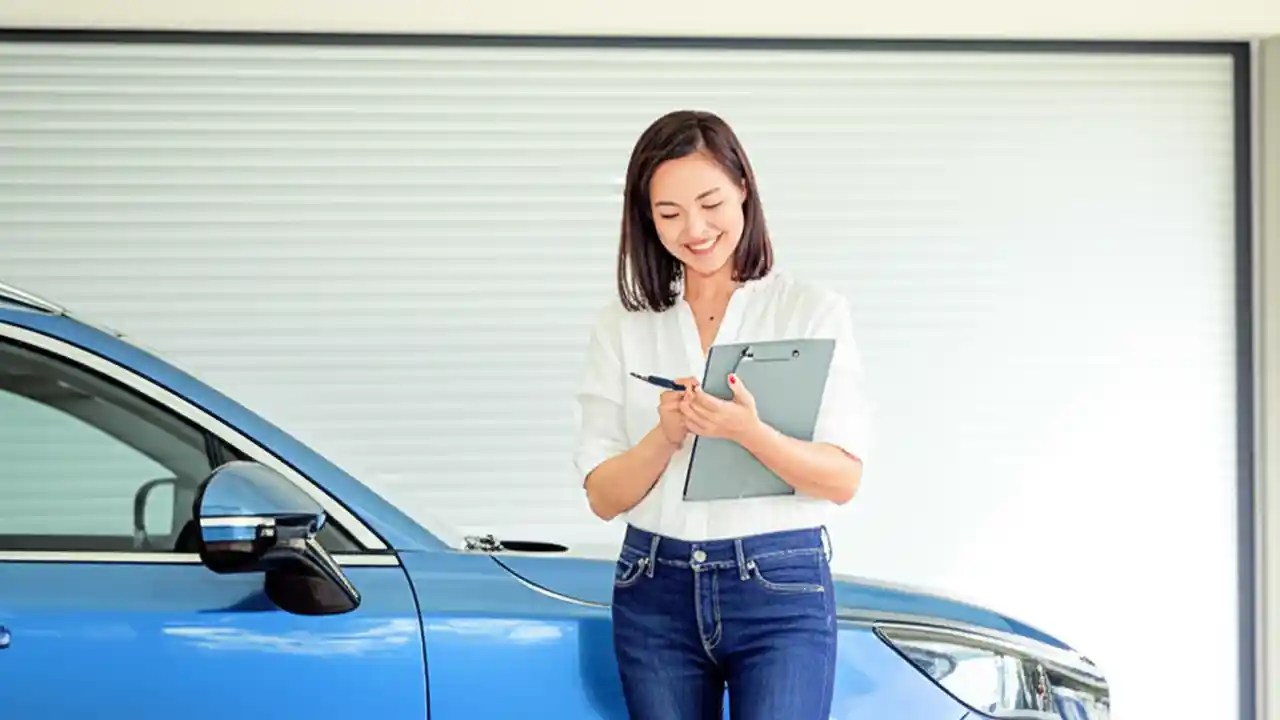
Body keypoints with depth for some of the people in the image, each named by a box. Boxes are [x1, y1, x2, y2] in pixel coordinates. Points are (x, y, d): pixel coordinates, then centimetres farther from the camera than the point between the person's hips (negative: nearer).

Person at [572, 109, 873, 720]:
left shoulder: (813, 311, 1)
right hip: (656, 594, 3)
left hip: (783, 588, -3)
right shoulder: (622, 327, 8)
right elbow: (603, 497, 3)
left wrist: (751, 433, -23)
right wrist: (666, 435, -16)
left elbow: (844, 480, -5)